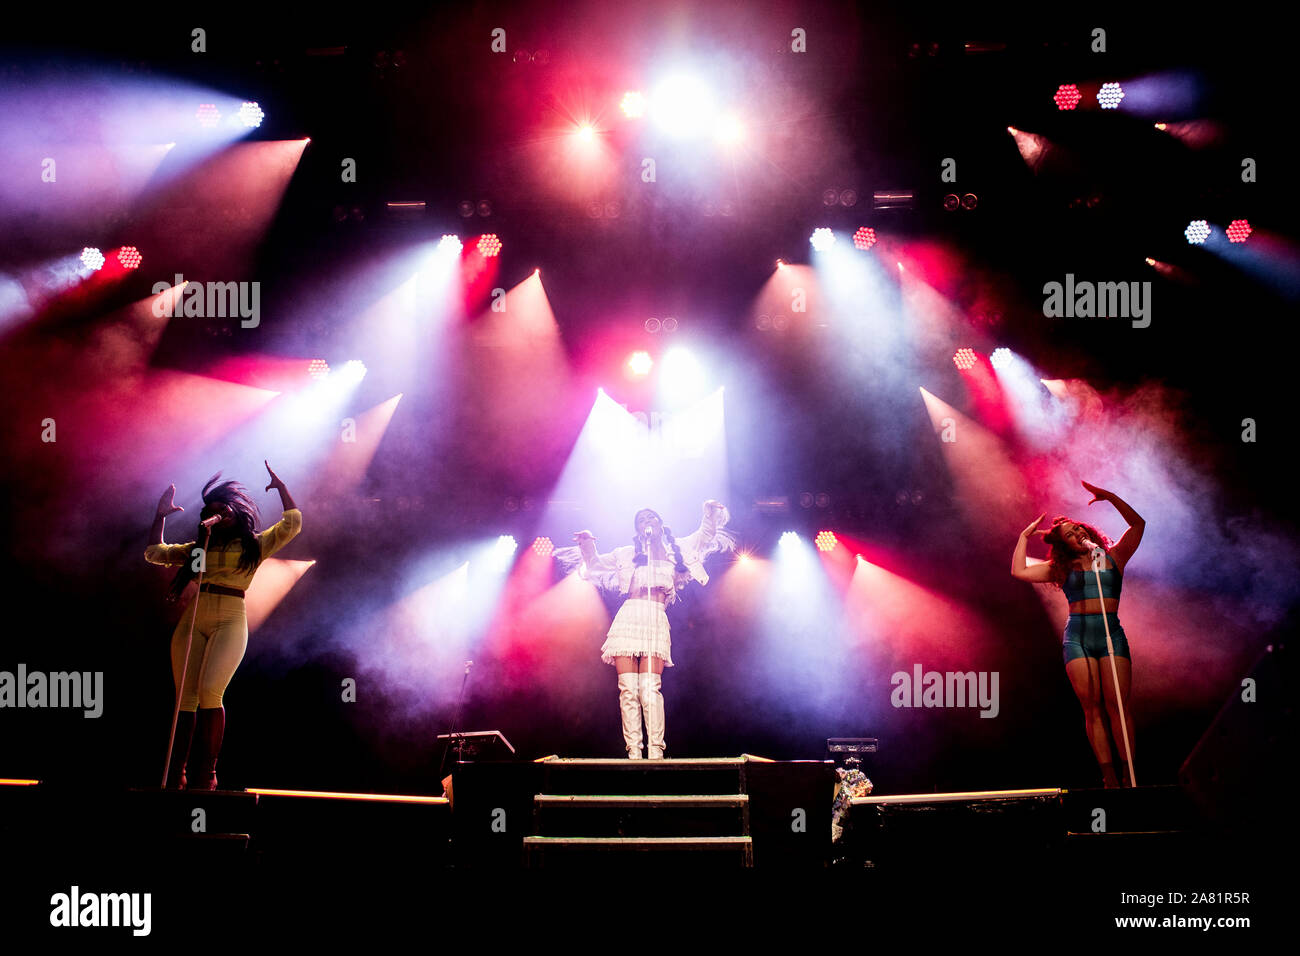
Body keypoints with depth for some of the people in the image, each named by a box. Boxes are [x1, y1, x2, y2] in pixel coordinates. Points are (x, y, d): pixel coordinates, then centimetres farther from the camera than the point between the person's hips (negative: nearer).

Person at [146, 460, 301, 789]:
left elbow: (292, 523, 10)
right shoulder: (197, 547, 23)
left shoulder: (254, 545, 14)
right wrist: (160, 516, 27)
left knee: (210, 691, -21)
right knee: (186, 698, -4)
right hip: (191, 622, 4)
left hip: (230, 623, -4)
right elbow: (154, 553, 31)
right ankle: (175, 776, -6)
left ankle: (205, 775, -20)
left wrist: (281, 487, 15)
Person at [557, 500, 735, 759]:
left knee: (650, 688, -15)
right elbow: (595, 565, 28)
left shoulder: (677, 550, 21)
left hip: (656, 621, -1)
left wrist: (710, 512, 15)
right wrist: (587, 545, 11)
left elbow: (706, 535, 31)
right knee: (628, 689, -8)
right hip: (628, 618, 1)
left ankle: (655, 752, -17)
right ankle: (633, 752, -8)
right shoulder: (628, 554, 21)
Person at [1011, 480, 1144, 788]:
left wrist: (1111, 497, -7)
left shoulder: (1113, 557, 11)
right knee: (1091, 708, -4)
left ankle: (1127, 775, -8)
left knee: (1118, 705, -10)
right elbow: (1018, 571, 8)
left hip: (1112, 634, -1)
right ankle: (1109, 778, -4)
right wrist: (1025, 537, 12)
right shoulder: (1062, 569, 14)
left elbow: (1138, 524, 1)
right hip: (1077, 638, 1)